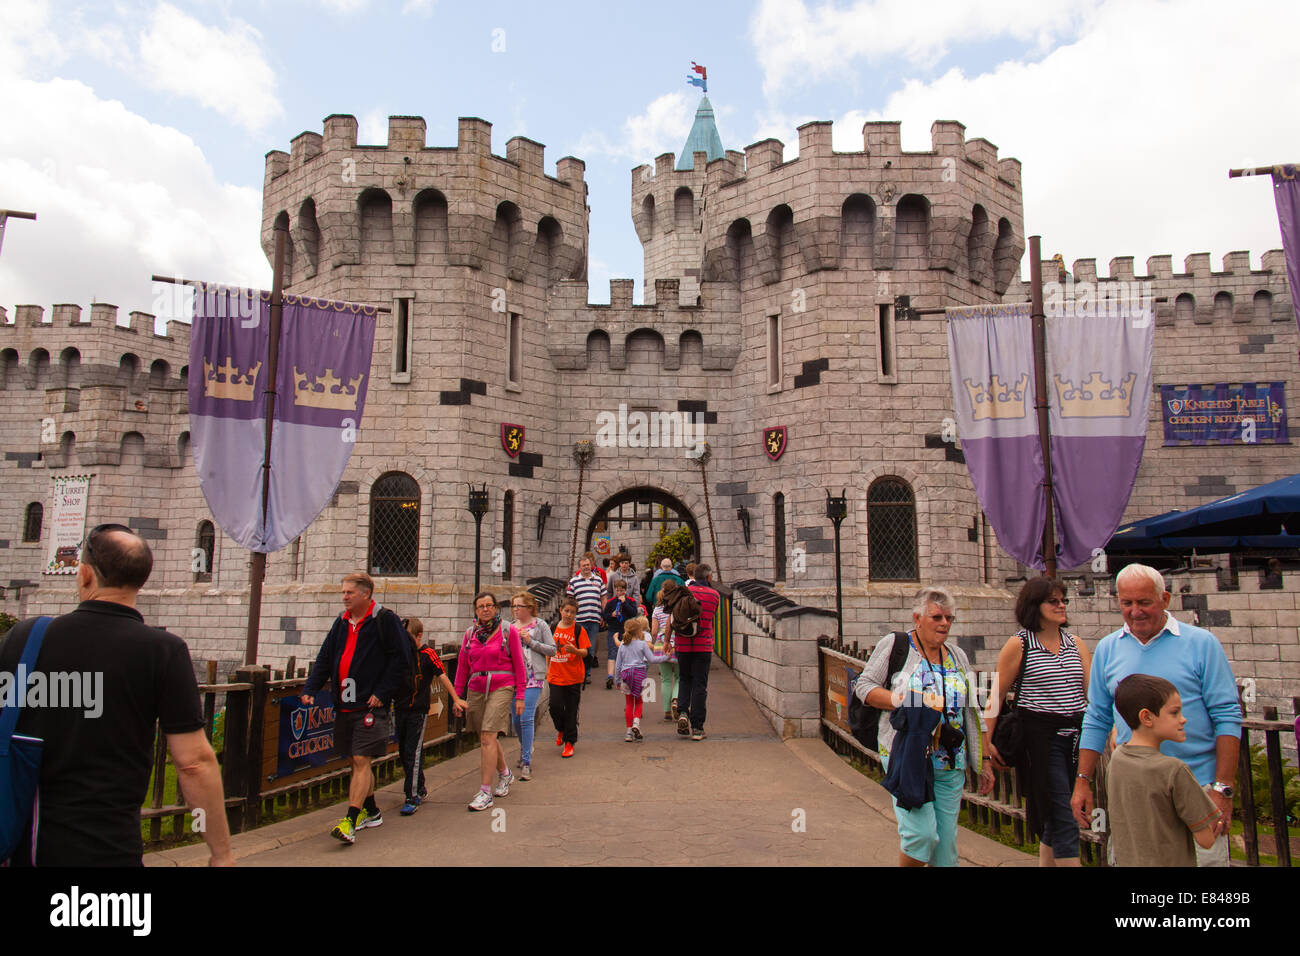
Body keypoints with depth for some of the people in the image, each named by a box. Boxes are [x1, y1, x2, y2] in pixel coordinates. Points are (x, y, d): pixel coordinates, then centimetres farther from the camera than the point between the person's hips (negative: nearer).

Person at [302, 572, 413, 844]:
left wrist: (381, 693, -14)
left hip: (370, 705, -7)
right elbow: (324, 659, 16)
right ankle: (371, 811, 30)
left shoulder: (385, 620, -8)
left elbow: (400, 659, -10)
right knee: (356, 761, 15)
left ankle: (350, 822, -12)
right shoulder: (341, 623, 14)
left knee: (361, 761, -10)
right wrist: (310, 689, 2)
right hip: (344, 705, 8)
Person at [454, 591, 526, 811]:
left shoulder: (508, 631, -1)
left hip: (501, 688, -4)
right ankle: (505, 774, 36)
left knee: (488, 737, -13)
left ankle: (485, 792, -8)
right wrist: (457, 695, 10)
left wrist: (519, 696, -2)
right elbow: (462, 665, 14)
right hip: (476, 689, 4)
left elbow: (518, 664, 1)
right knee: (486, 738, 11)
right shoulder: (470, 633, 10)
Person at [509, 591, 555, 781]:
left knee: (527, 718, -13)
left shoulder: (540, 625, -1)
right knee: (516, 719, 12)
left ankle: (526, 762, -8)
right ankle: (525, 749, 39)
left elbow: (552, 650, -3)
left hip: (533, 677, -5)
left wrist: (531, 642, -12)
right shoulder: (511, 627, 12)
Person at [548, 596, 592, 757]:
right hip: (555, 676, 2)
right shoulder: (553, 628, 7)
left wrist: (574, 650, -27)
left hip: (574, 677, -2)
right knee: (555, 706, -5)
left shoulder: (579, 629, -3)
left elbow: (585, 652, -7)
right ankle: (561, 730, 25)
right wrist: (547, 668, 13)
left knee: (571, 711, 2)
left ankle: (569, 742, 15)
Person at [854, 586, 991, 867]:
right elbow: (864, 686, -5)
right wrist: (905, 702, -18)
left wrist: (984, 762, 14)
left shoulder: (957, 656, 13)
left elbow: (972, 713, 16)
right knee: (922, 834, -14)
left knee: (946, 839, 7)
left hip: (950, 766, 5)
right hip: (908, 758, -5)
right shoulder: (894, 645, -2)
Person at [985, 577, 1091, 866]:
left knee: (1055, 818, 14)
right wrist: (989, 741, -5)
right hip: (1040, 737, -5)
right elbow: (997, 696, -2)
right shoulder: (1019, 645, -4)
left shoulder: (1076, 644, 10)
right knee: (1064, 820, -5)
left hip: (1075, 735, 5)